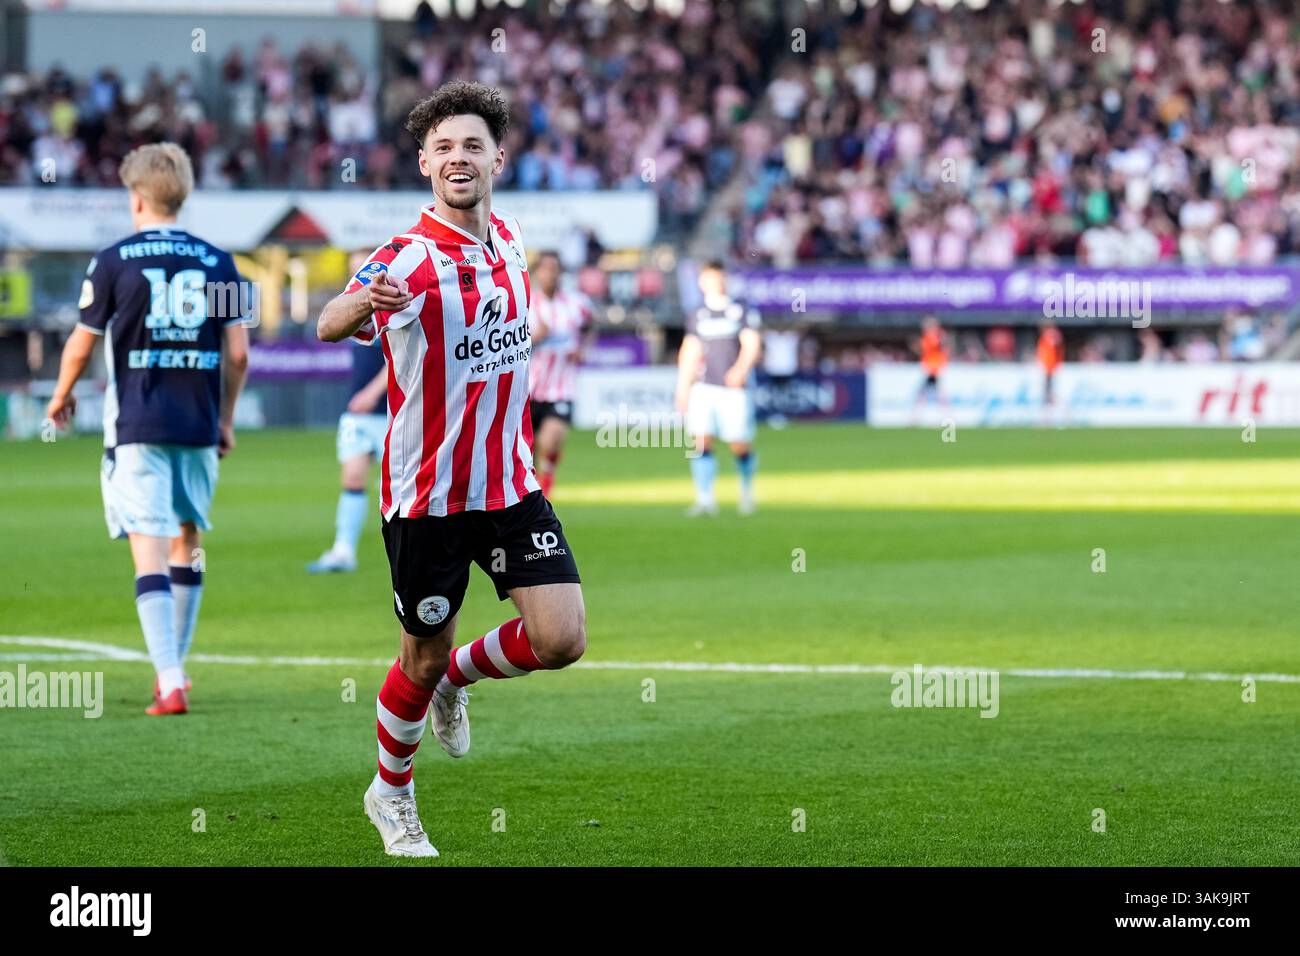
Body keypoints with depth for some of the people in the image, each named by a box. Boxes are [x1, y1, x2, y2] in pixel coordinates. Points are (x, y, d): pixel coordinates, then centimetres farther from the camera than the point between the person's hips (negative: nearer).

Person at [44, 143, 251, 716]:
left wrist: (62, 396, 21)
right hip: (198, 428, 3)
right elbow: (238, 352, 3)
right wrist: (227, 419, 17)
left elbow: (81, 345, 2)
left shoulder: (114, 261, -3)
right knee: (188, 541, 20)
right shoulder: (217, 262, 5)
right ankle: (175, 666, 29)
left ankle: (170, 684, -16)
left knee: (150, 550, -6)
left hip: (137, 427, -3)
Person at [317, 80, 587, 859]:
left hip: (512, 483, 5)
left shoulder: (510, 238, 2)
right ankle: (393, 794, 33)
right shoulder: (409, 260, -19)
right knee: (425, 656, 7)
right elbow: (330, 327, -38)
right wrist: (365, 303, -60)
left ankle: (457, 678, 24)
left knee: (562, 639, -8)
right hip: (427, 494, -5)